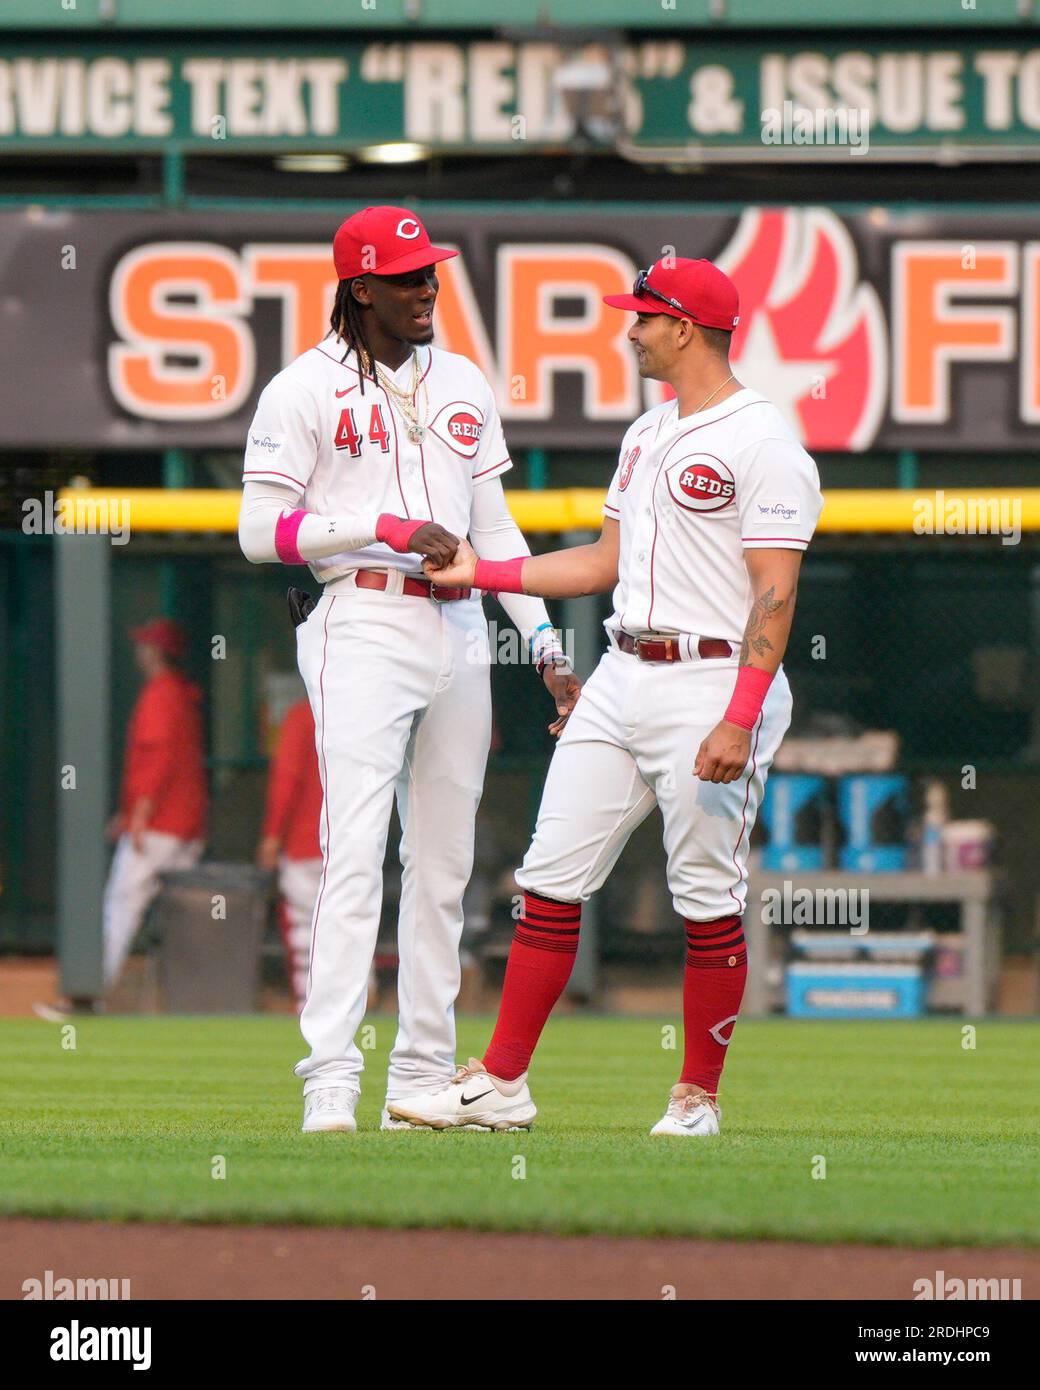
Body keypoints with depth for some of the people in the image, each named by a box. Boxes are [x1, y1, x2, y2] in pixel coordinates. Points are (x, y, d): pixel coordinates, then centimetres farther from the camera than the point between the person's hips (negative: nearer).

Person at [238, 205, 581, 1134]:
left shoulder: (463, 385, 16)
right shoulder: (305, 390, -2)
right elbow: (261, 531, -7)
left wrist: (549, 649, 13)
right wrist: (389, 526, -14)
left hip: (460, 630, 6)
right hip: (363, 629, -6)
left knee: (444, 864, 7)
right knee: (357, 852, -15)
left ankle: (423, 1079, 12)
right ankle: (331, 1082, -19)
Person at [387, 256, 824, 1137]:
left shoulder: (762, 443, -11)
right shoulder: (647, 436, 18)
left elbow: (775, 592, -16)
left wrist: (739, 721, -24)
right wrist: (481, 573, 21)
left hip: (714, 685, -8)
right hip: (621, 682, 8)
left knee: (709, 900, -1)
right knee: (552, 877, 4)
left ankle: (699, 1097, 9)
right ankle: (501, 1084, 6)